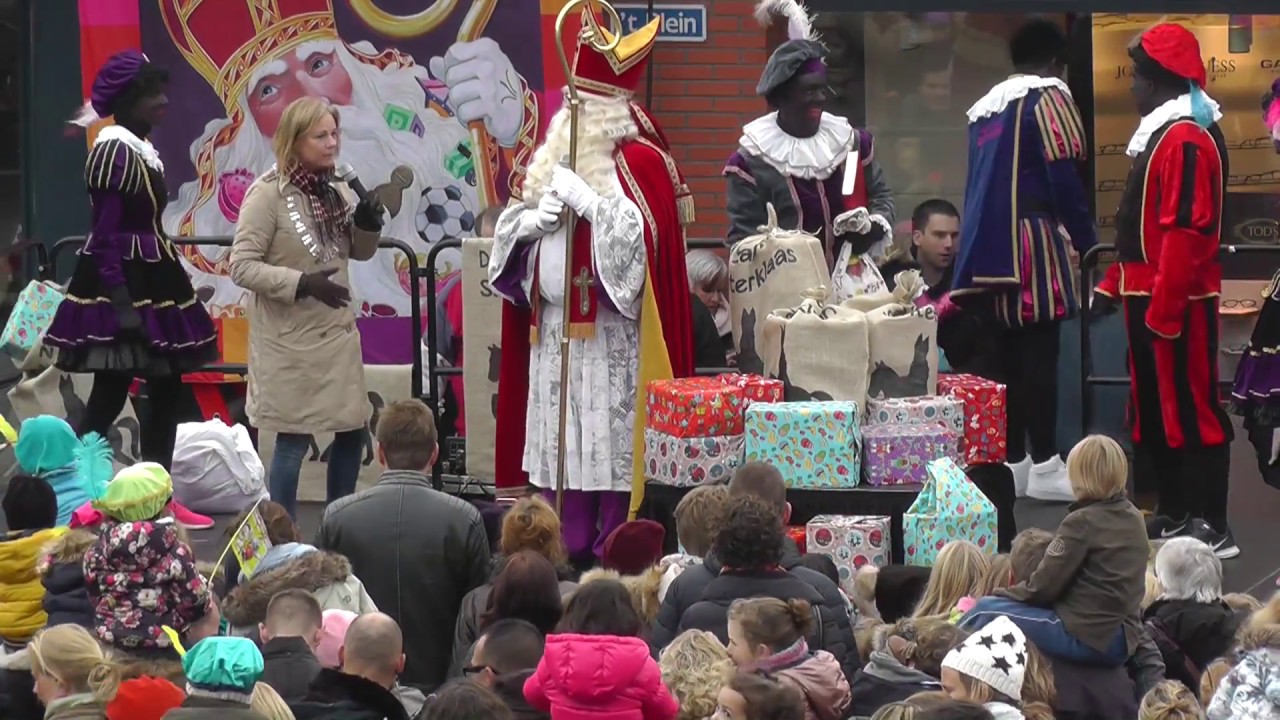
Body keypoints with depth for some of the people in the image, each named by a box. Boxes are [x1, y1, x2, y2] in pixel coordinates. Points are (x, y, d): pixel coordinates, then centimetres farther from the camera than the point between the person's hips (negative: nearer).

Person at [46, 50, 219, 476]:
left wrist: (173, 287, 18)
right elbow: (105, 234, -19)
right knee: (109, 397, -9)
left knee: (166, 393, 10)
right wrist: (121, 301, -25)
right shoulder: (114, 150, -16)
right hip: (123, 284, -10)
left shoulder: (143, 150, 12)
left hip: (149, 280, 10)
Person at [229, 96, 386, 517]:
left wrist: (367, 225, -5)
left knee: (352, 431, 11)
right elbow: (242, 266, -18)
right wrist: (302, 283, -26)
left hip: (337, 332, 7)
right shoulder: (268, 194, -14)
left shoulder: (335, 191, 5)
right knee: (294, 440, -4)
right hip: (292, 339, -7)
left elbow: (359, 252, 17)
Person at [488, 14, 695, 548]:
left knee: (612, 442, -6)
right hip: (553, 327, 7)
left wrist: (588, 202, -19)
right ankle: (567, 551, 11)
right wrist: (534, 218, -3)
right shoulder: (552, 159, 16)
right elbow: (510, 233, 19)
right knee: (559, 443, 6)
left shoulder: (640, 162, -4)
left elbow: (644, 237, -15)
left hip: (613, 332, -7)